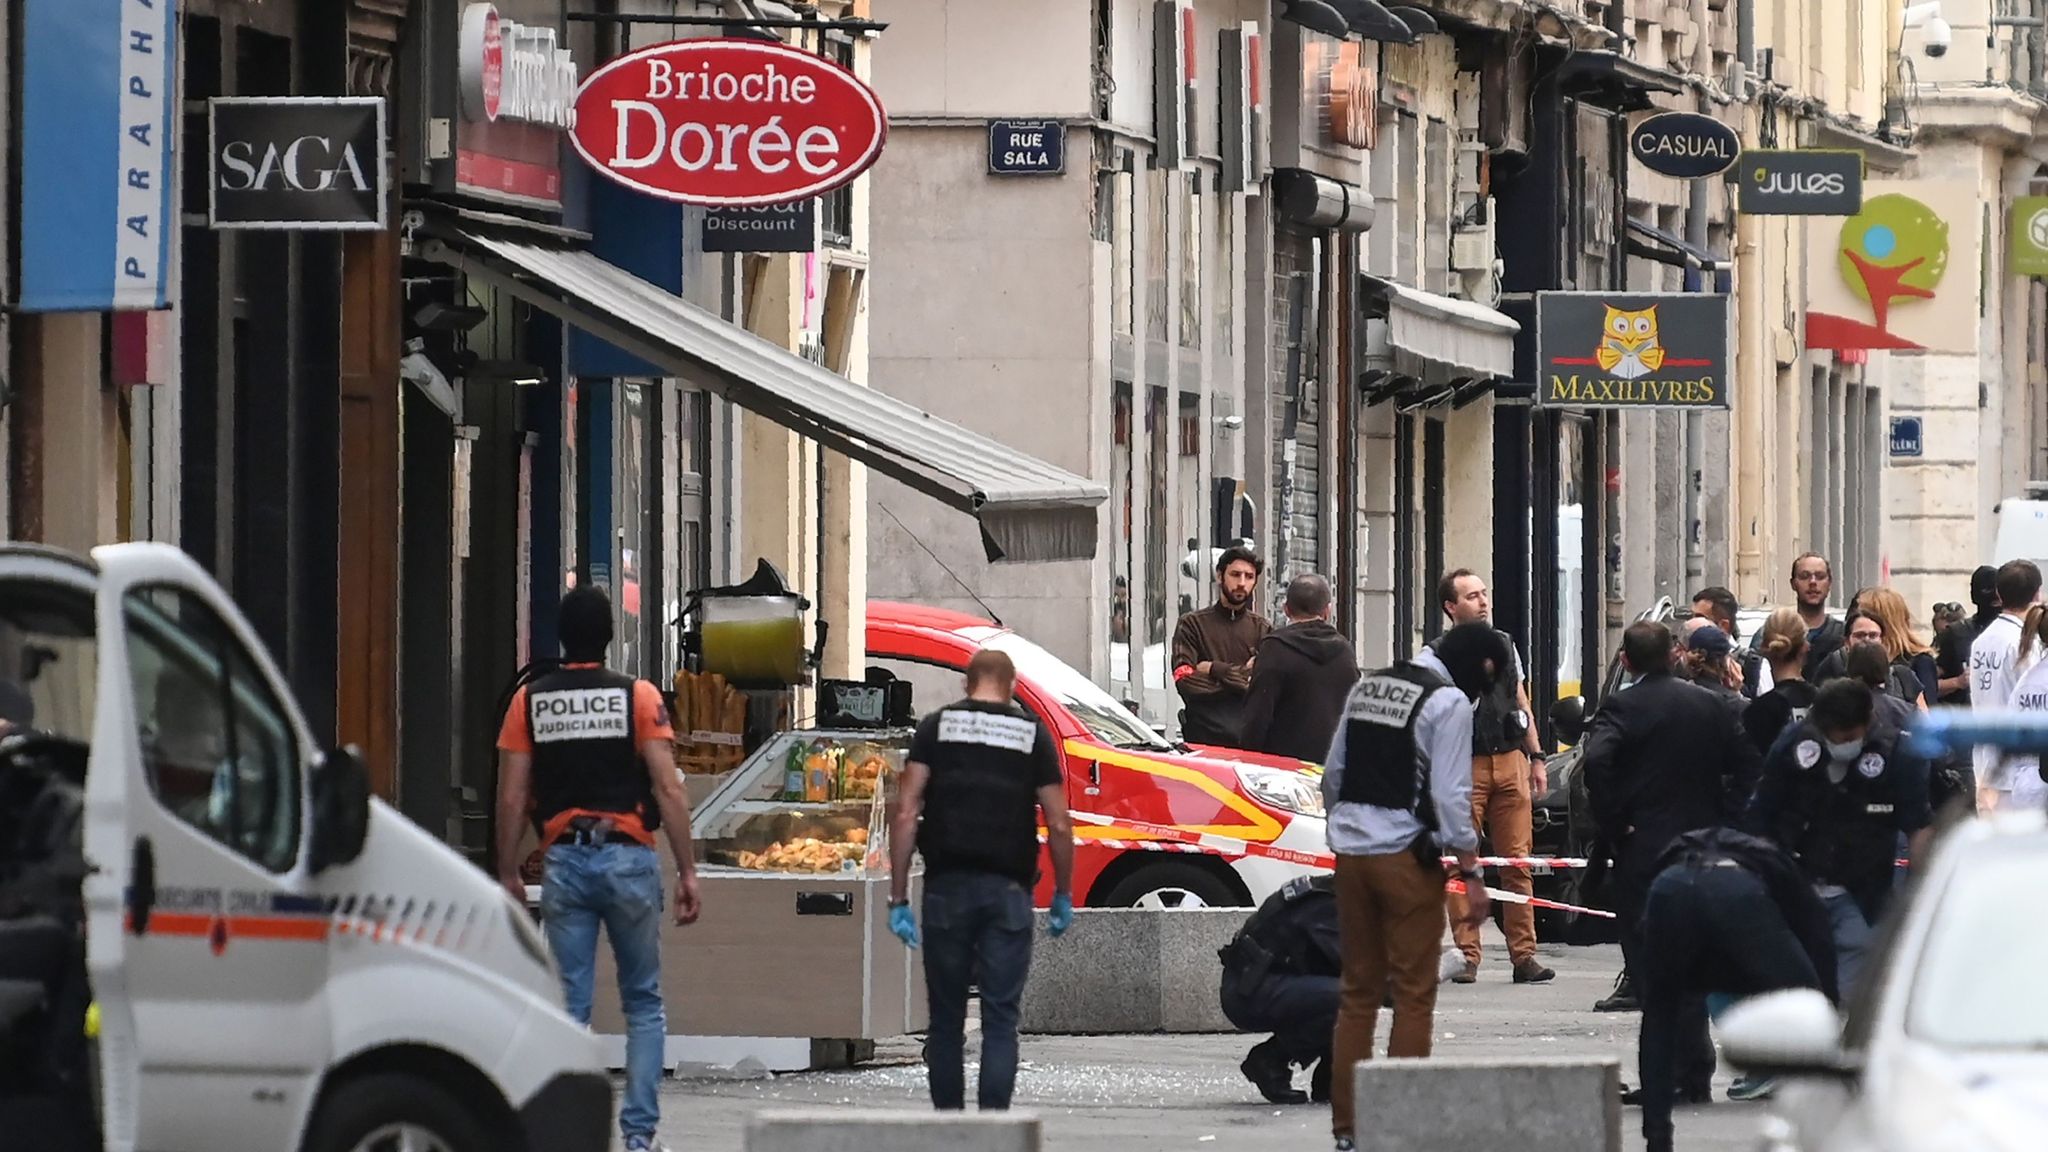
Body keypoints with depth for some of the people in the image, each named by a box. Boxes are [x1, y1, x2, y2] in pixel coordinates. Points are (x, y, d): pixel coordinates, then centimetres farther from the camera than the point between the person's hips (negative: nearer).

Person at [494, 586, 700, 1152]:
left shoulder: (530, 700, 3)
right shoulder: (638, 697, -3)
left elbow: (512, 797, 2)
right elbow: (669, 790, -6)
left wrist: (508, 874, 10)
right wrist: (687, 871, -1)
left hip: (563, 862, 1)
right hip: (629, 859, -1)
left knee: (569, 1004, 5)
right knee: (643, 1002, 9)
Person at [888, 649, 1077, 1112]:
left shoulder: (936, 727, 6)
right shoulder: (1032, 734, 5)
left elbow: (906, 814, -2)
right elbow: (1059, 825, 2)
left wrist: (898, 897, -1)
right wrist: (1063, 895, 14)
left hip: (947, 887, 1)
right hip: (1007, 891, -1)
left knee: (946, 1019, 10)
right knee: (1000, 1020, -1)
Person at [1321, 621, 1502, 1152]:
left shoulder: (1366, 688, 12)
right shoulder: (1449, 703, -9)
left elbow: (1332, 774, 16)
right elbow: (1451, 796, -14)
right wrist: (1472, 873, -11)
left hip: (1352, 850, 7)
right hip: (1406, 855, -7)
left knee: (1357, 991, 12)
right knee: (1414, 994, 0)